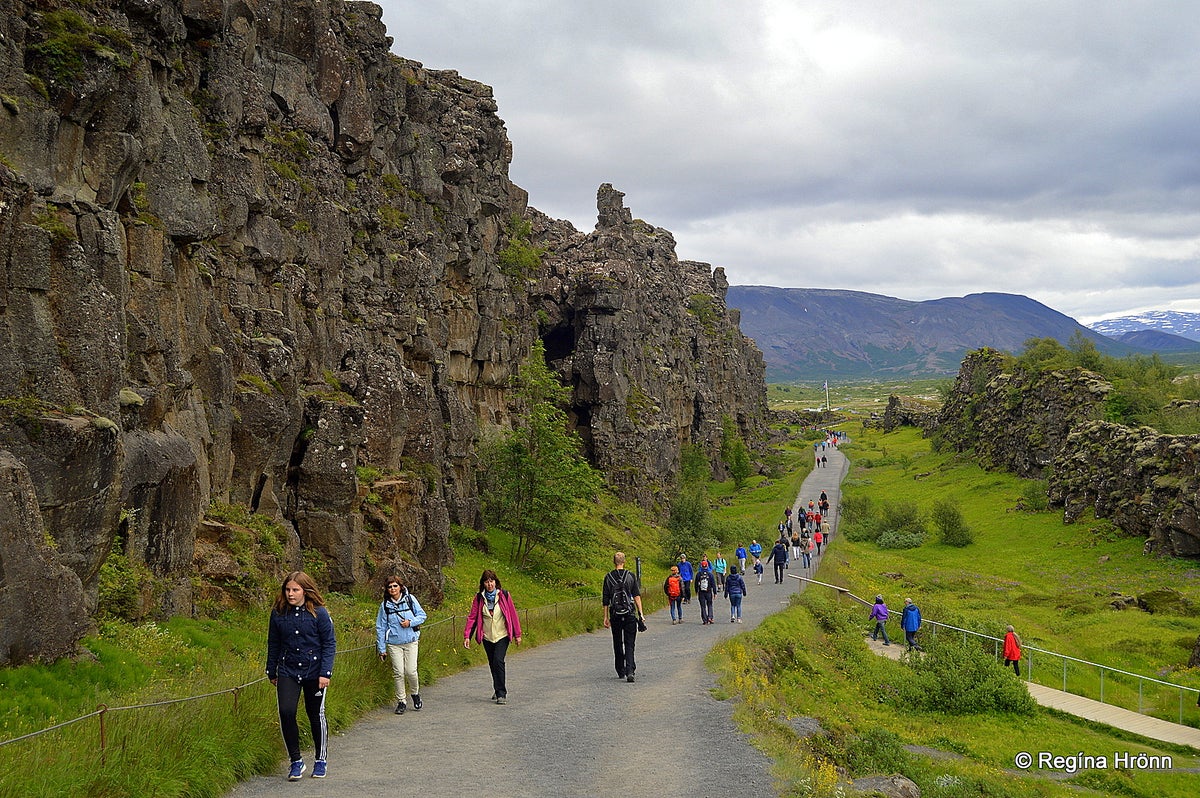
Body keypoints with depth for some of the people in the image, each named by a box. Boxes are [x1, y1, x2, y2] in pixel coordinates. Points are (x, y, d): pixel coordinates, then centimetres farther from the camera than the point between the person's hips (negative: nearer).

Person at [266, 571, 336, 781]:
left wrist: (325, 673, -13)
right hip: (287, 672, 2)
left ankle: (321, 760, 26)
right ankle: (296, 761, -1)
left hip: (314, 671, -2)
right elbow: (273, 644, 11)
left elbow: (329, 644, -6)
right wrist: (271, 672, 15)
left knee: (316, 715, 8)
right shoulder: (278, 613, 0)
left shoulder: (319, 613, -9)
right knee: (286, 712, -14)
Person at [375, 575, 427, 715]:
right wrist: (381, 648, 4)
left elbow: (422, 615, 5)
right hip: (394, 644, 1)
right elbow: (380, 627, 5)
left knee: (411, 671, -6)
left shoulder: (410, 599, -1)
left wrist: (410, 622, -14)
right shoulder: (385, 605, 1)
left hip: (410, 641, -1)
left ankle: (416, 694, 22)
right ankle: (401, 701, 11)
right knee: (398, 673, -2)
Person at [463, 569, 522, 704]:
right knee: (492, 664, 11)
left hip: (502, 636, -3)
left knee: (498, 661, -18)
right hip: (487, 637, 3)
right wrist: (467, 636, -10)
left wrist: (517, 634, 2)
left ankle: (501, 694, -12)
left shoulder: (504, 595, -5)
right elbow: (472, 617, -1)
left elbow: (513, 614, 0)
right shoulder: (479, 598, -1)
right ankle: (499, 689, 32)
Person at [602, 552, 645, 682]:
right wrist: (641, 614, -2)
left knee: (617, 644, 13)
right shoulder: (631, 576, 0)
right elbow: (637, 596, -4)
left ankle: (621, 672, 20)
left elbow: (605, 599, 2)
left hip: (615, 615, 1)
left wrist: (606, 617, 7)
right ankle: (629, 671, -15)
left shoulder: (608, 577, 1)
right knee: (629, 644, 0)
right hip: (630, 614, -1)